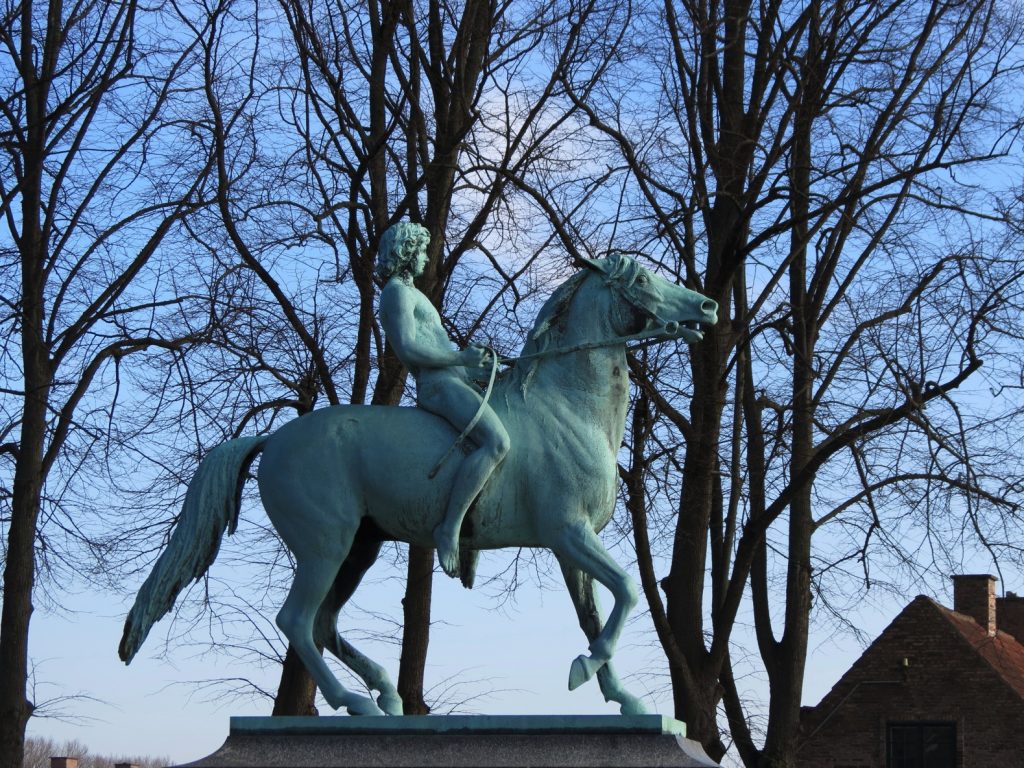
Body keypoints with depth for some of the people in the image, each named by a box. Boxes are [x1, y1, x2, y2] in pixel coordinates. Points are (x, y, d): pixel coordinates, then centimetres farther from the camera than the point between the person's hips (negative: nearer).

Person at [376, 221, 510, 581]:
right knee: (497, 441, -30)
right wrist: (463, 358, -11)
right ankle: (449, 529, -31)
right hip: (439, 386, -11)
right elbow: (408, 349, -17)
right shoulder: (397, 291, -4)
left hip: (457, 382, 11)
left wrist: (476, 364, 16)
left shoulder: (411, 294, 27)